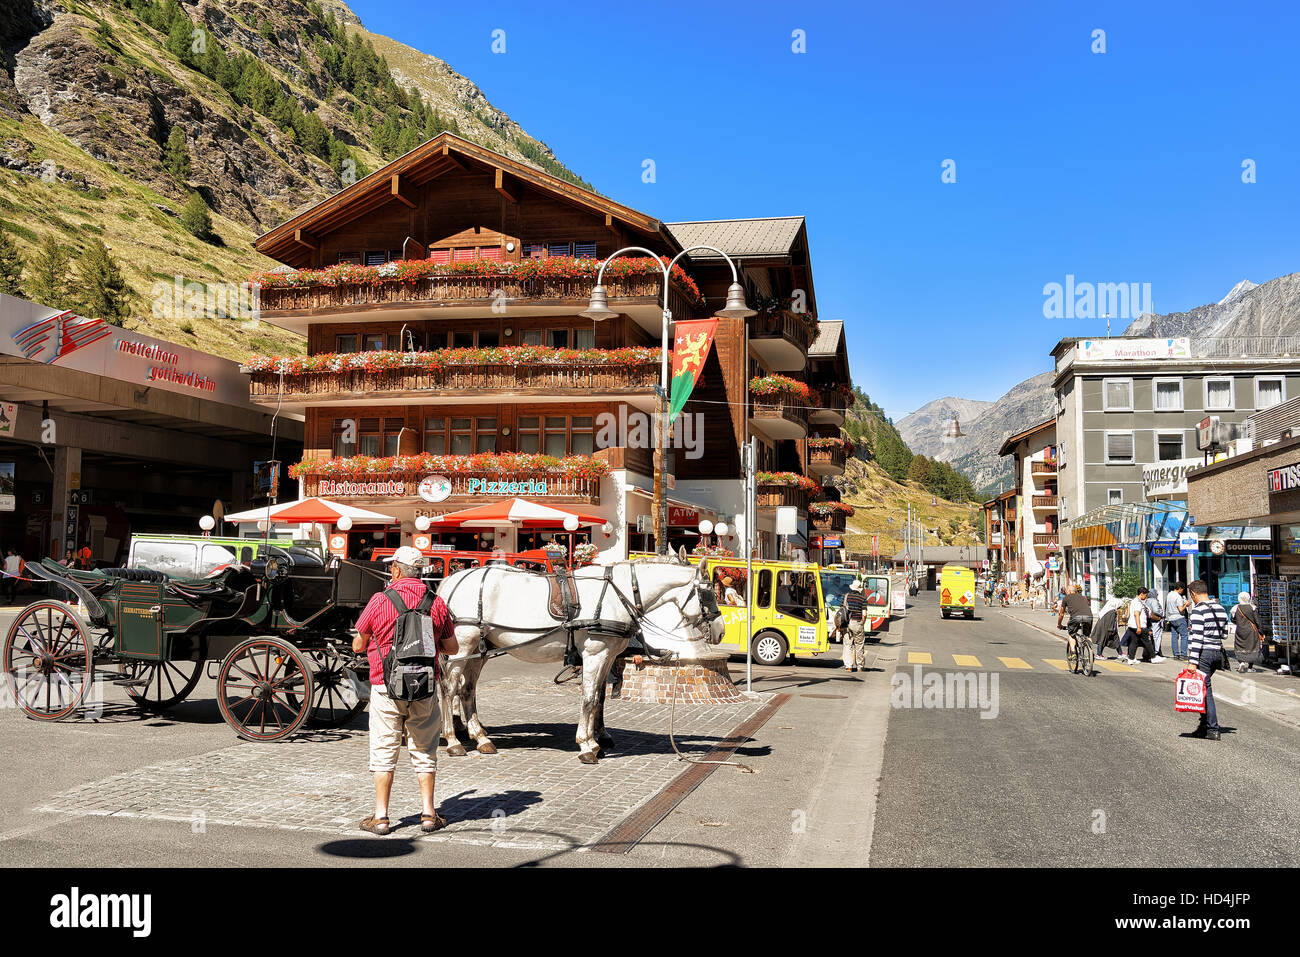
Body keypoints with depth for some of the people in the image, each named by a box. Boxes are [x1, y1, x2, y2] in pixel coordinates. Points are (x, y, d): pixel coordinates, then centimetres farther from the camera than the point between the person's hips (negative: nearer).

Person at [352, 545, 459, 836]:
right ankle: (428, 814, 14)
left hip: (385, 685, -2)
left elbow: (358, 645, 2)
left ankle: (380, 817, 12)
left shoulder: (379, 601, -7)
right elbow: (452, 648, 7)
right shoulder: (437, 603, -1)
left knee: (384, 751, 7)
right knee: (424, 751, 12)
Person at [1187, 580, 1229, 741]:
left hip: (1203, 653, -8)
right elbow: (1224, 632, 17)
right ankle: (1204, 725, 19)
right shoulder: (1220, 609, 11)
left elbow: (1197, 637, -19)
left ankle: (1213, 729, -4)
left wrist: (1192, 661, -19)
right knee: (1205, 687, 17)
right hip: (1217, 652, 8)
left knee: (1204, 690, -4)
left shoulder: (1198, 610, -14)